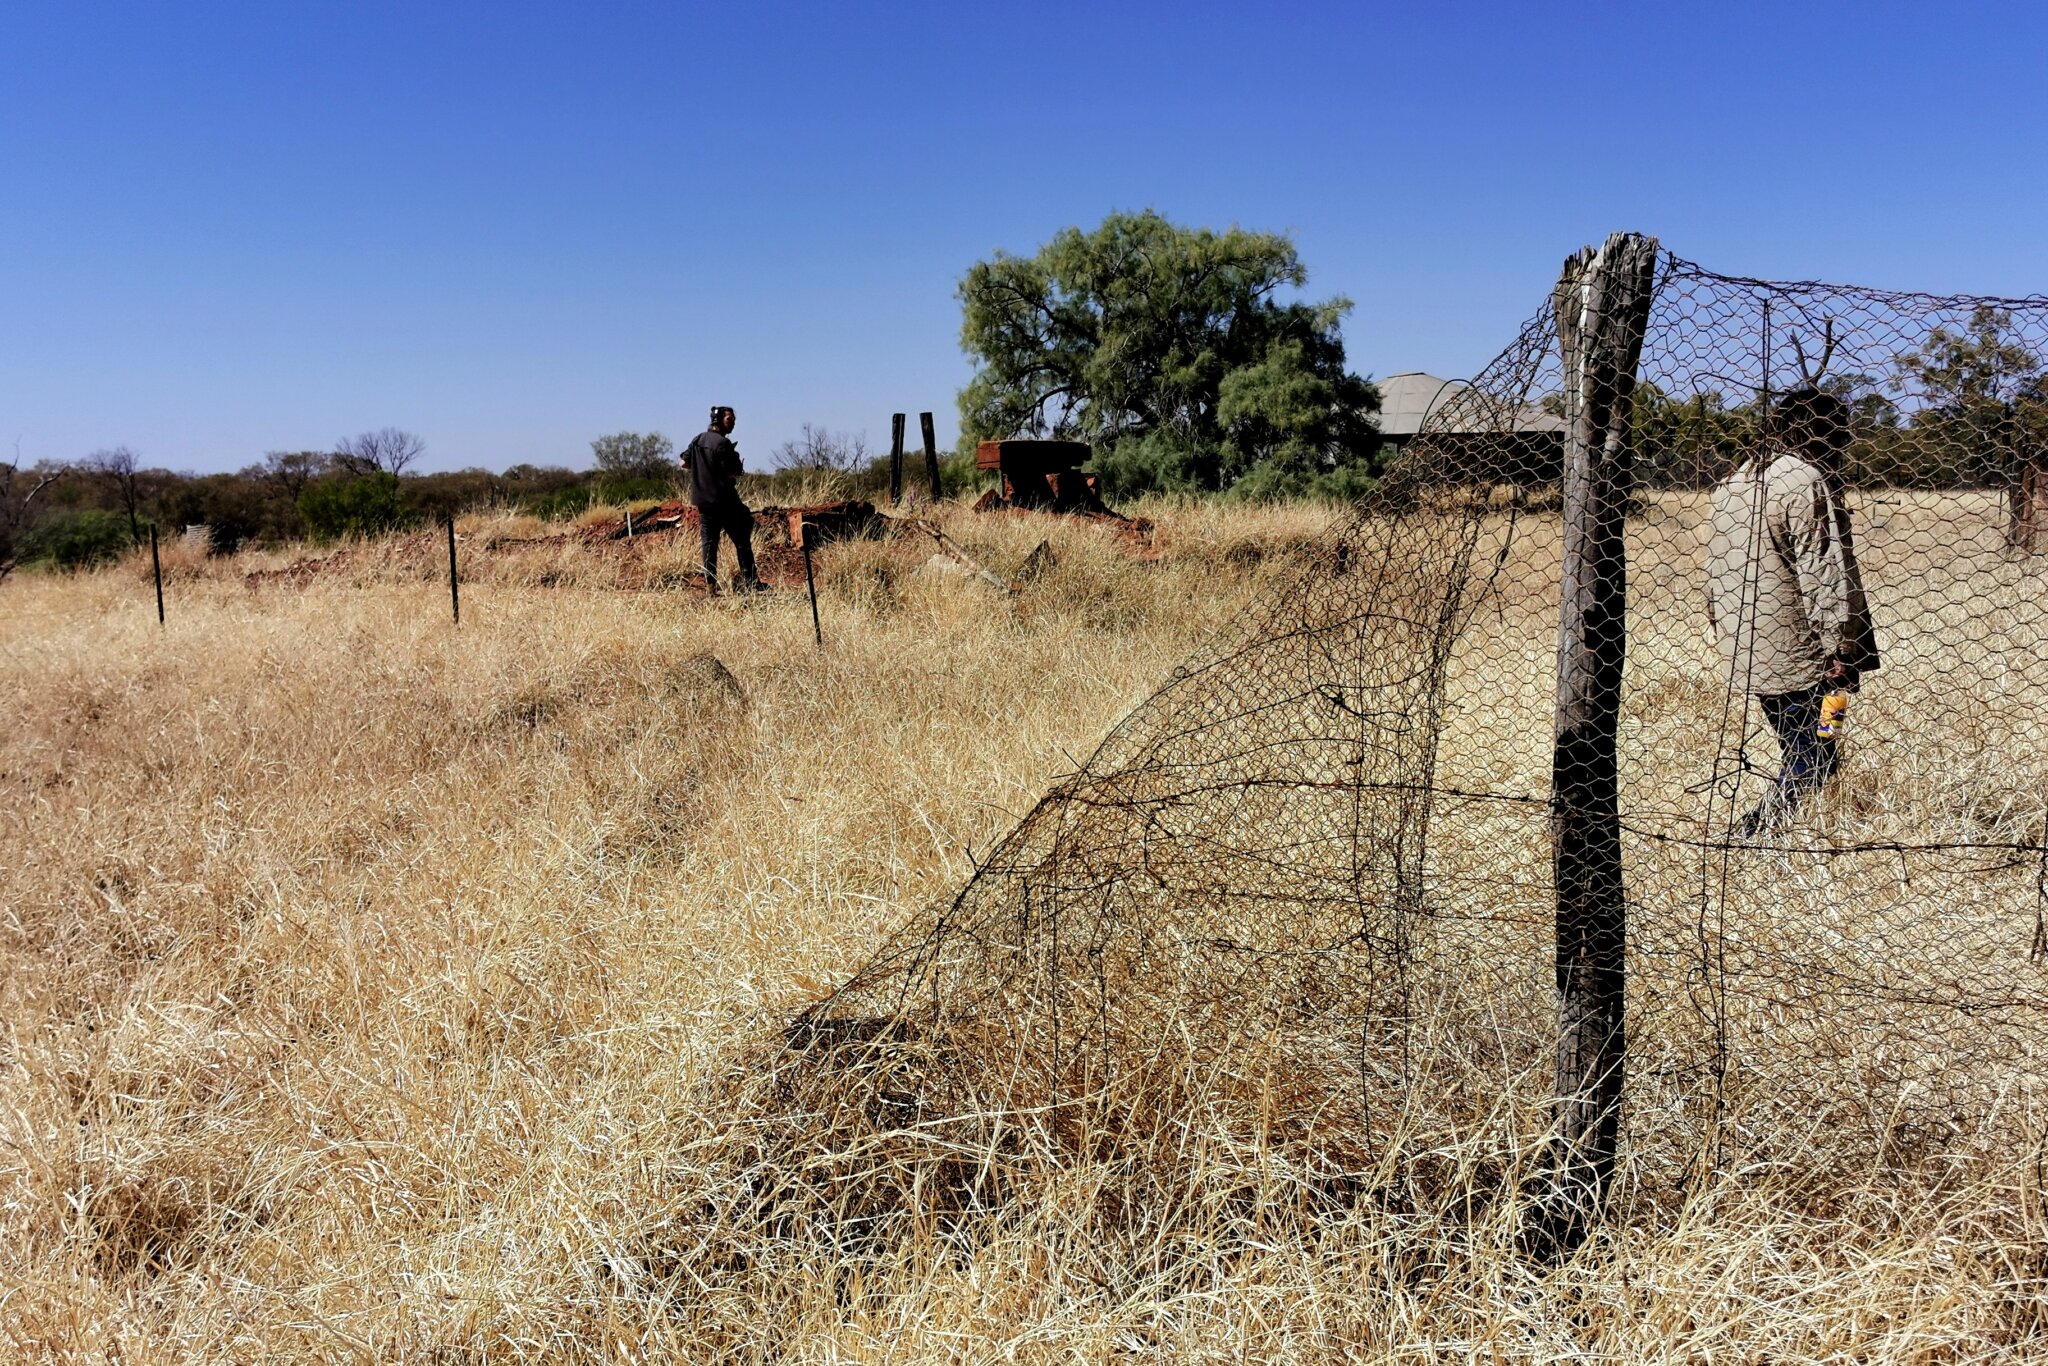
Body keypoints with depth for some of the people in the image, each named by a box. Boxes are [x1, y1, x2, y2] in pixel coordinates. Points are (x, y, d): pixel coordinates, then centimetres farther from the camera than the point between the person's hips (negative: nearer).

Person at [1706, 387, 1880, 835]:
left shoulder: (1732, 482, 14)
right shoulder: (1806, 482, -12)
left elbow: (1715, 565, 19)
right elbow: (1822, 572, -15)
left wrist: (1725, 630, 24)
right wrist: (1841, 648, -13)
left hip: (1744, 652, 9)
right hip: (1794, 654, -8)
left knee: (1798, 755, 17)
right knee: (1815, 760, -3)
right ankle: (1756, 835, -10)